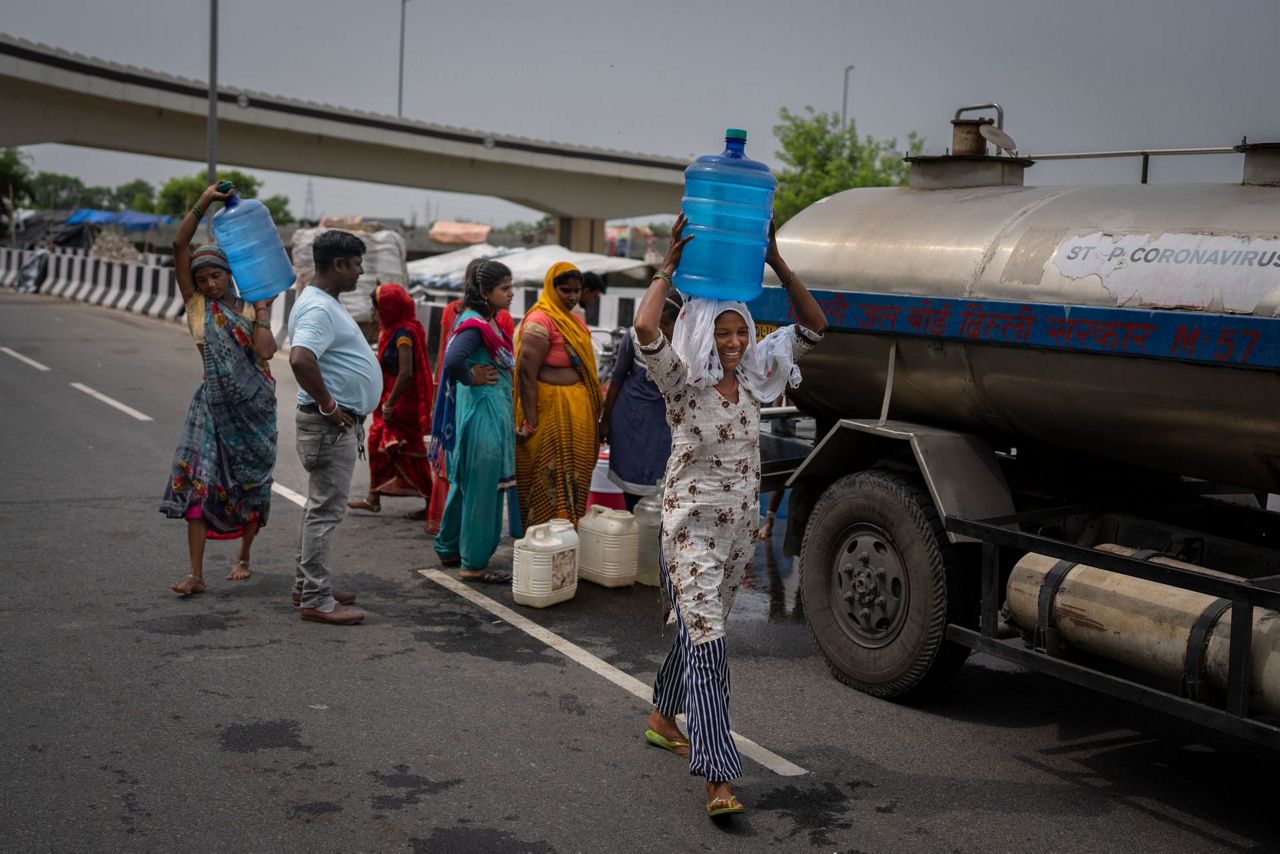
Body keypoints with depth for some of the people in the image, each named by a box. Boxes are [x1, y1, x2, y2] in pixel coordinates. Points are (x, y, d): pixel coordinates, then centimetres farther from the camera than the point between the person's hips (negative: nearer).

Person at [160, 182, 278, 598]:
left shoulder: (249, 310, 4)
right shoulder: (196, 305, 3)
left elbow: (265, 351, -14)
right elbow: (180, 245, -6)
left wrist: (262, 309, -7)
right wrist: (203, 204, -11)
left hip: (254, 404, 0)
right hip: (213, 402, 0)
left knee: (250, 482, 9)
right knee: (197, 479, -11)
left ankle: (244, 556, 29)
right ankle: (196, 573, -11)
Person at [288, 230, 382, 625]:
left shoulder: (325, 303, 15)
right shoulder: (318, 308, -18)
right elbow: (301, 359, -34)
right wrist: (328, 405, -24)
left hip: (340, 422, 11)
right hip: (332, 424, -11)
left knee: (321, 507, 17)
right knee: (325, 510, -6)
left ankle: (307, 586, 27)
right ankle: (316, 600, -1)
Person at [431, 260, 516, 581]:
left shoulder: (490, 323, 12)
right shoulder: (474, 324, -18)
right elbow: (453, 360, -34)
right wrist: (471, 380, -18)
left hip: (494, 412, 10)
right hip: (482, 412, -10)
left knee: (466, 484, 19)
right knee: (482, 488, -3)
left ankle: (450, 549, 31)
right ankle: (473, 563, 6)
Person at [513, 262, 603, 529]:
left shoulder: (576, 321, 15)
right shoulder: (540, 321, -13)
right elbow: (526, 373, -18)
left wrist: (595, 411, 19)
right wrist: (530, 423, -22)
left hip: (579, 414, 8)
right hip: (550, 411, -8)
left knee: (574, 480, 12)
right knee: (550, 483, -3)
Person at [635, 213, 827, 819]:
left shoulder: (754, 377, 5)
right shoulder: (681, 381, -11)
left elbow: (813, 328, 3)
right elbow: (645, 329, -30)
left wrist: (777, 265, -5)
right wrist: (669, 266, -21)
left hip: (740, 528, 6)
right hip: (693, 528, -6)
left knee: (696, 630, 19)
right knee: (707, 644, -12)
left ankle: (662, 718, 41)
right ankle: (718, 780, -13)